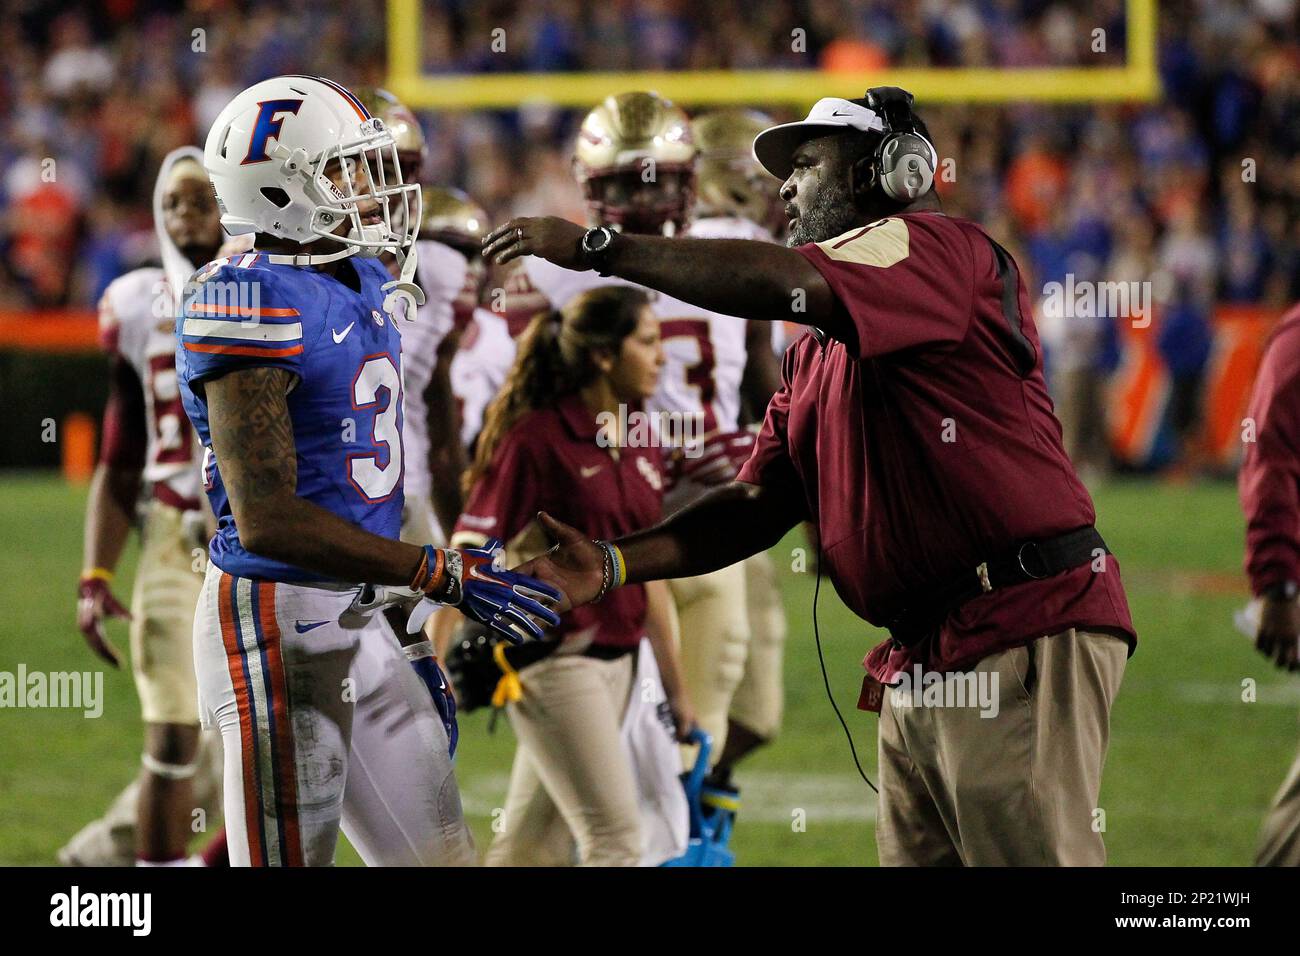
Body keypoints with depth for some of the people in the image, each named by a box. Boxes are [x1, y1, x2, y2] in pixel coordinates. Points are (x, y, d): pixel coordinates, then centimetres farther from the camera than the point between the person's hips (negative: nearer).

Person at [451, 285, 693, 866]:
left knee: (536, 847, 10)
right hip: (554, 660, -8)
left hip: (618, 660, 8)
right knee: (617, 838, -12)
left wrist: (675, 688, 20)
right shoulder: (536, 438, -11)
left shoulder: (640, 448, 12)